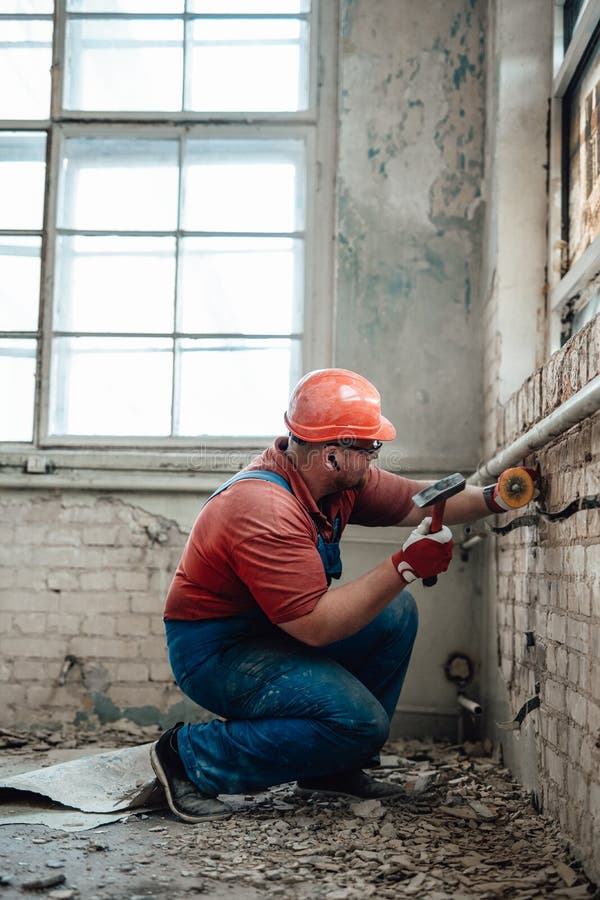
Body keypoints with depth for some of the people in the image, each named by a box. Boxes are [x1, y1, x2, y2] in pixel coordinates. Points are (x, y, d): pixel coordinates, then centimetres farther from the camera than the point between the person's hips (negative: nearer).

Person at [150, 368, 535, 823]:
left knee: (397, 613, 3)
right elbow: (317, 626, -32)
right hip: (213, 653, -10)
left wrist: (491, 498, -6)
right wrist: (405, 566, -31)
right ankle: (190, 757, -11)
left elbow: (417, 500, 9)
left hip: (279, 629, 10)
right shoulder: (264, 511, -31)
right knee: (359, 721, -22)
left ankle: (335, 769, 9)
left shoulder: (340, 476, -3)